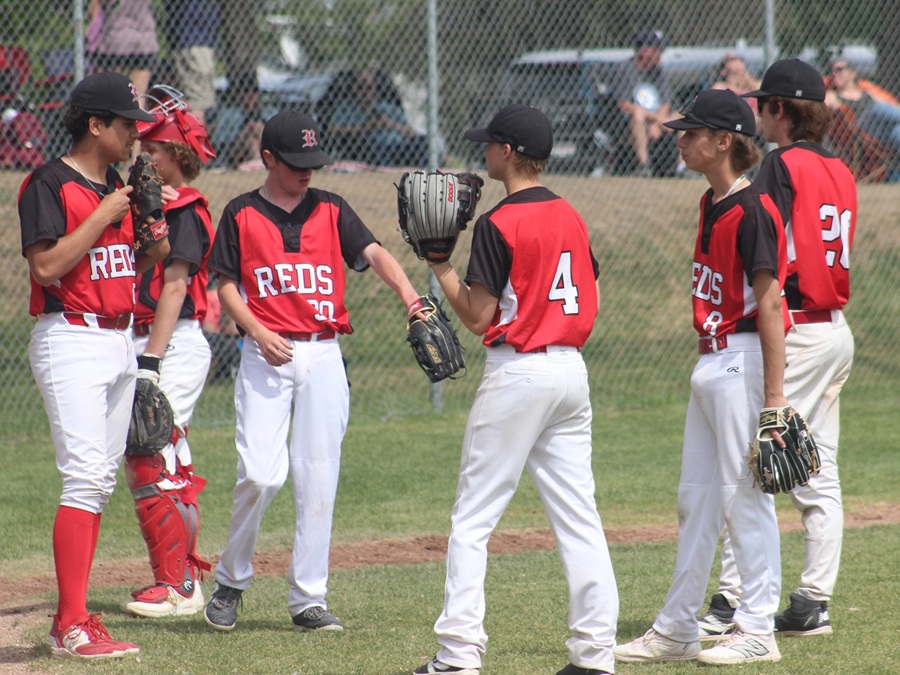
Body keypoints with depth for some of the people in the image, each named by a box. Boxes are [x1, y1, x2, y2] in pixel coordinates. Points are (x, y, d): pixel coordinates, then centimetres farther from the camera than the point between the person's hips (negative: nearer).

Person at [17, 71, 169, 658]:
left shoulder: (118, 187, 15)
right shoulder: (50, 185, -10)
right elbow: (47, 266, -20)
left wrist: (153, 252, 1)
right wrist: (103, 217, -17)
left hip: (119, 340, 9)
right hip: (72, 340, -9)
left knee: (102, 480, 8)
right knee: (85, 476, -15)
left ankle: (72, 618, 12)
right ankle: (72, 626, -16)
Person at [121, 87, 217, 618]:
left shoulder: (184, 210, -11)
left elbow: (174, 286, -18)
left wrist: (150, 361, -23)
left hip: (175, 346, -10)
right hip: (150, 345, 10)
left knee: (147, 463, -13)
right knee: (171, 468, 13)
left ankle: (174, 586, -10)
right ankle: (187, 582, 19)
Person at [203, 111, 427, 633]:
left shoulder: (331, 211, 7)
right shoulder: (242, 215, 4)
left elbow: (373, 252, -7)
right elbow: (226, 285, 4)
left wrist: (407, 293, -26)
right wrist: (259, 333, -13)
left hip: (323, 357, 2)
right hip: (266, 356, -2)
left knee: (319, 479, 0)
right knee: (262, 474, -13)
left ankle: (308, 598, 7)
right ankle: (231, 580, 8)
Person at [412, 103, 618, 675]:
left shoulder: (498, 224, -12)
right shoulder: (571, 217, 10)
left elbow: (478, 316, -12)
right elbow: (591, 302, 14)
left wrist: (441, 266, -2)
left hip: (518, 371, -7)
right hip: (572, 370, 7)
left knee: (473, 519, -2)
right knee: (579, 516, 7)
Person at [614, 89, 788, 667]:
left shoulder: (752, 210, -16)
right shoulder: (712, 205, 13)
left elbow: (770, 304, -19)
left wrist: (774, 395, -21)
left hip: (743, 361, -10)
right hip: (710, 361, 10)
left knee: (745, 493, -4)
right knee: (696, 496, 13)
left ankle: (758, 631, 3)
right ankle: (677, 630, 20)